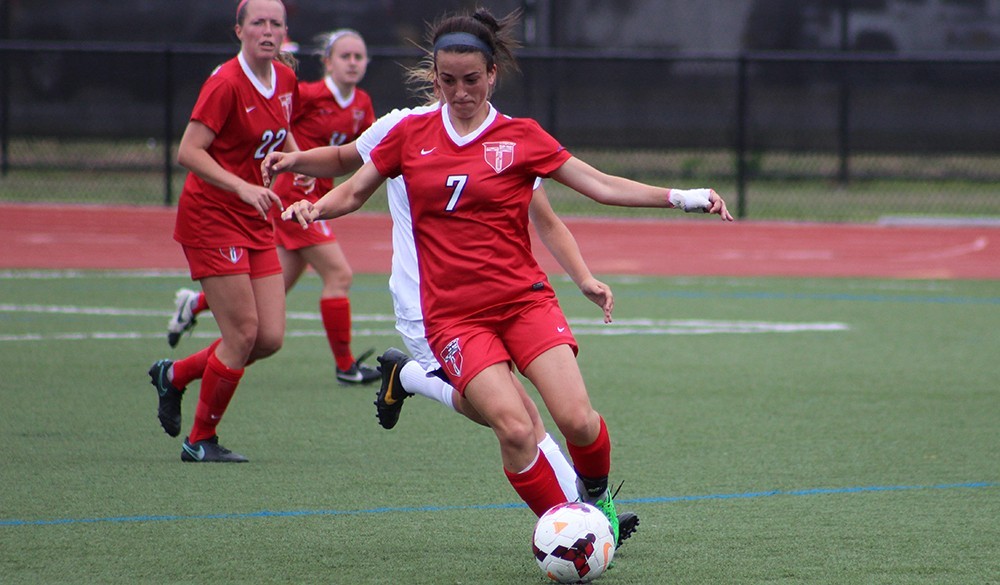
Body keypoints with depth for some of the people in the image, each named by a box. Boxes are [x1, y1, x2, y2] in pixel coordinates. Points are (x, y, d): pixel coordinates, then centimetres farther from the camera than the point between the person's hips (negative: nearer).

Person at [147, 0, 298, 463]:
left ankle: (175, 375, 24)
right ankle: (201, 440, 7)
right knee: (243, 334, -10)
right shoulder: (226, 82, -17)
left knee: (271, 338, 1)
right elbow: (189, 152, -22)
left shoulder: (286, 81, 5)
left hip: (256, 222, 7)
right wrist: (242, 187, -31)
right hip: (212, 217, -7)